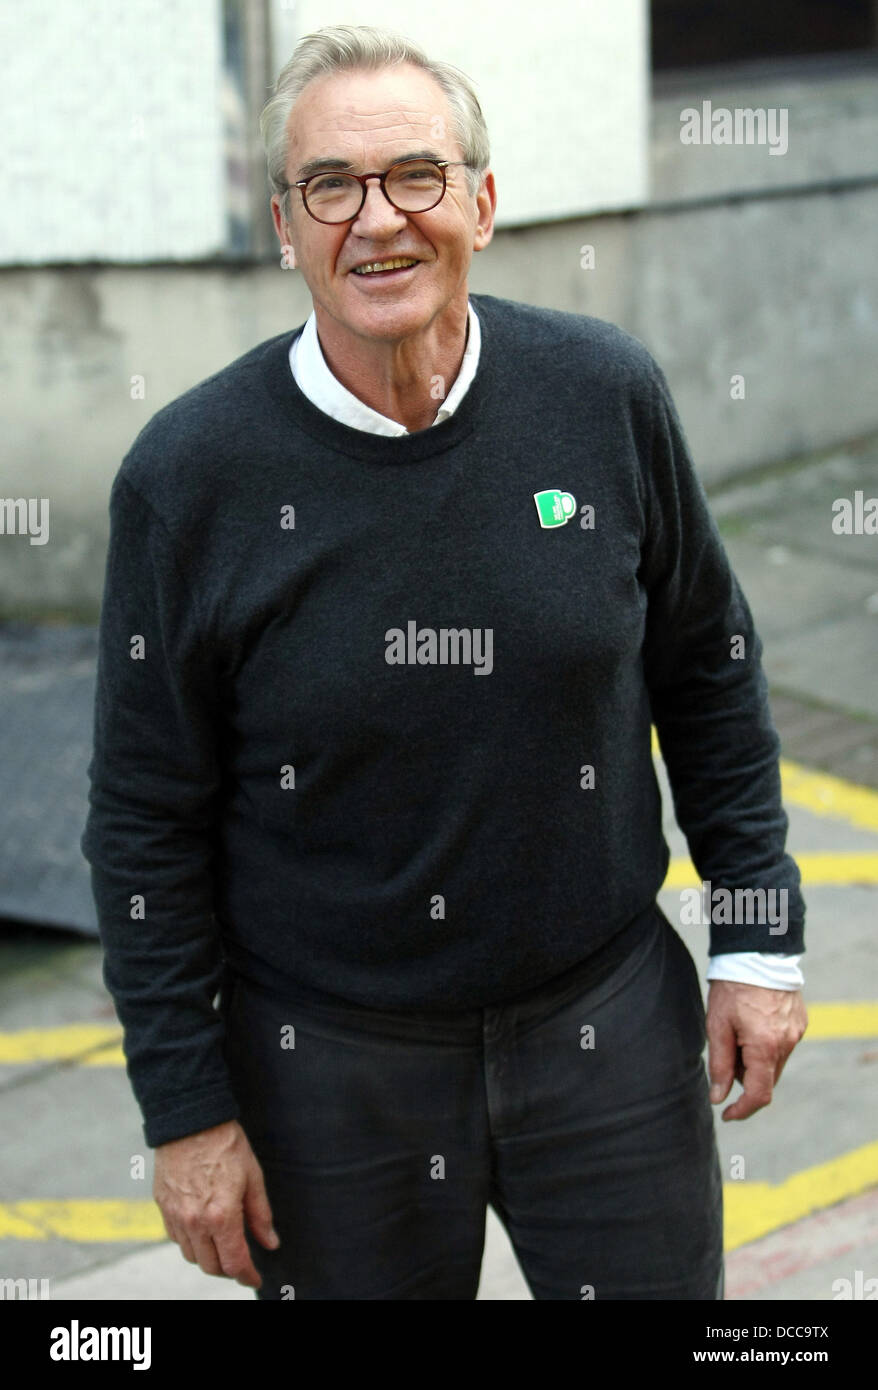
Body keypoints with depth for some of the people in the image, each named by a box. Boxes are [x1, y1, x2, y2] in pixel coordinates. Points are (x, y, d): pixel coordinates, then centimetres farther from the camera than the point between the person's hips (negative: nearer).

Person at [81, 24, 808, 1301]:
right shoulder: (191, 473, -12)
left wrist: (761, 934, 5)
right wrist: (185, 1106, -5)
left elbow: (709, 668, 6)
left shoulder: (607, 395, -7)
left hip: (611, 1020, 2)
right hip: (329, 1067, -1)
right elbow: (150, 820, -6)